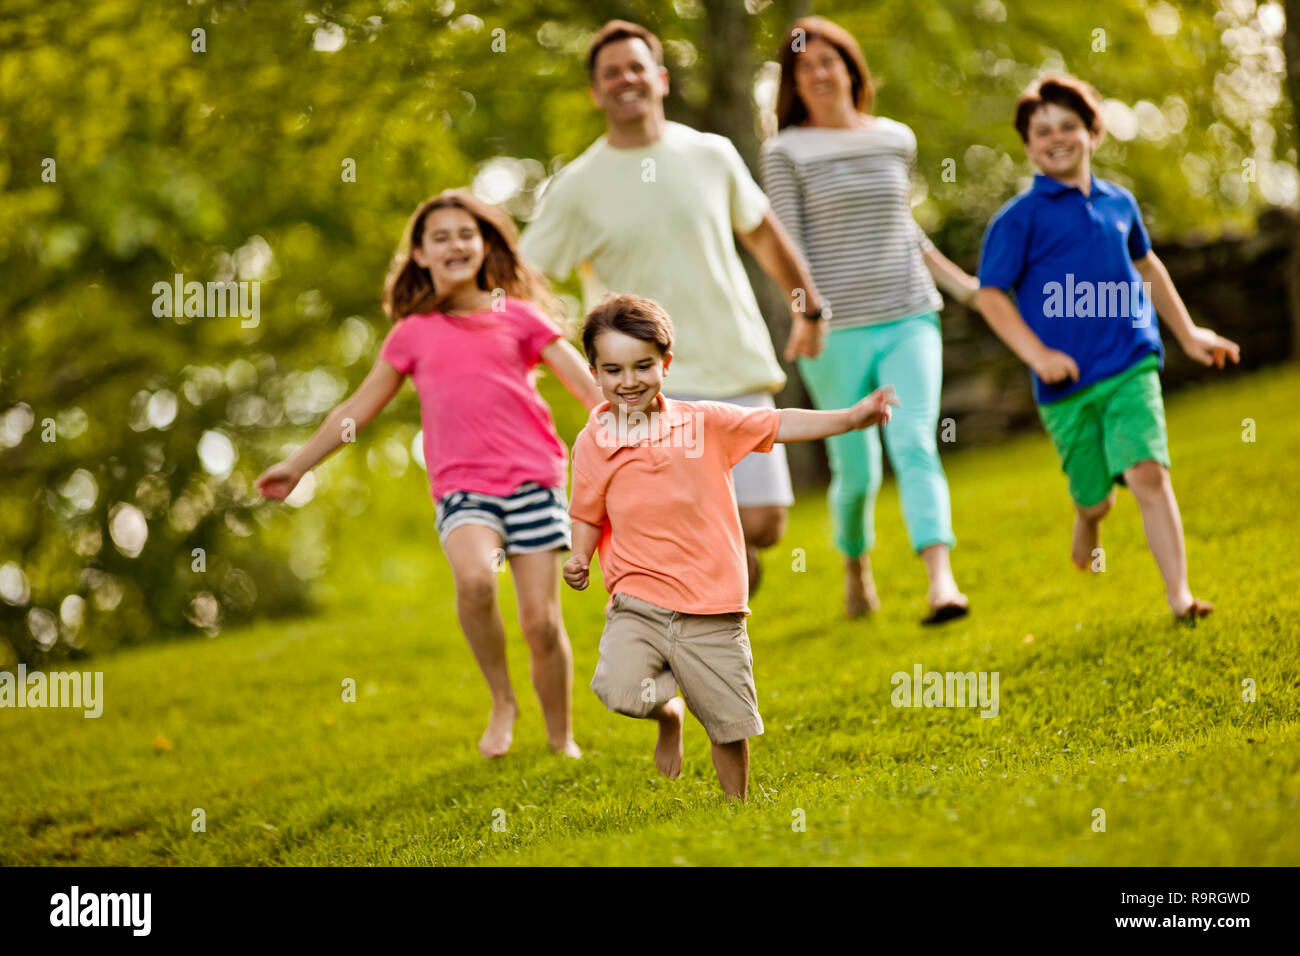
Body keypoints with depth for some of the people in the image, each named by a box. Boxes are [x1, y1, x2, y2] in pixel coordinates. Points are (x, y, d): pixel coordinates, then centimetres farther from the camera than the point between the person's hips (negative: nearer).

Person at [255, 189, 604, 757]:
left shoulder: (517, 316, 8)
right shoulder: (413, 334, 11)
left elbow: (588, 385, 4)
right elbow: (359, 408, 18)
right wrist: (297, 465, 19)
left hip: (532, 480, 0)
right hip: (462, 489, 0)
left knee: (542, 621, -4)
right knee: (474, 577, -31)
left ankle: (561, 740, 18)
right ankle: (501, 703, -9)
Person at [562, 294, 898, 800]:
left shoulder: (704, 424, -1)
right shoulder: (593, 444, 2)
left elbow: (778, 425, 1)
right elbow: (588, 515, 14)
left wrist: (851, 417, -7)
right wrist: (579, 559, -4)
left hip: (712, 613, 0)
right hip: (637, 604, 0)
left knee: (729, 726, 2)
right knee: (619, 690, -25)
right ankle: (668, 713, 11)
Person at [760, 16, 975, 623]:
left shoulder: (896, 140, 10)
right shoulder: (786, 152, -1)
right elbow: (789, 246, -6)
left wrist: (961, 284, 23)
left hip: (910, 320, 2)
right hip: (837, 333, -2)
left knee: (915, 444, -17)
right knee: (856, 472, 4)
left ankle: (941, 580, -31)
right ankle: (856, 566, 34)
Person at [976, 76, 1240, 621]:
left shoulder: (1119, 203, 10)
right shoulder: (1019, 218, -3)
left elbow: (1146, 266, 27)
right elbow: (991, 294, -5)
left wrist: (1188, 334, 31)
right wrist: (1037, 354, -17)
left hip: (1131, 368, 2)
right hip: (1066, 383, -2)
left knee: (1148, 473, -16)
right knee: (1095, 497, 6)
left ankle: (1179, 595, -13)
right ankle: (1087, 524, 44)